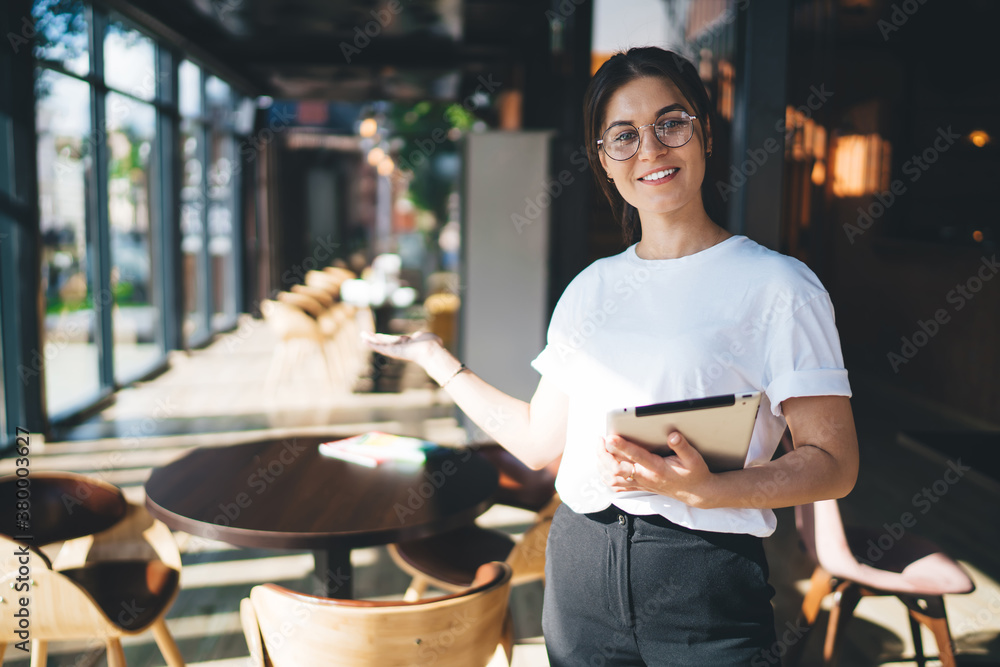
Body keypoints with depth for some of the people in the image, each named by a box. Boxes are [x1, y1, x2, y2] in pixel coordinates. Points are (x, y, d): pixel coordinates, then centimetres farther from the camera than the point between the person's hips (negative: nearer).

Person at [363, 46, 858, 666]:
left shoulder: (777, 284, -6)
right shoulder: (590, 288, 8)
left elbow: (834, 462, -9)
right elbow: (538, 439, 10)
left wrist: (707, 490, -25)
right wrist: (433, 356, 16)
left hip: (706, 580, -4)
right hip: (580, 569, 4)